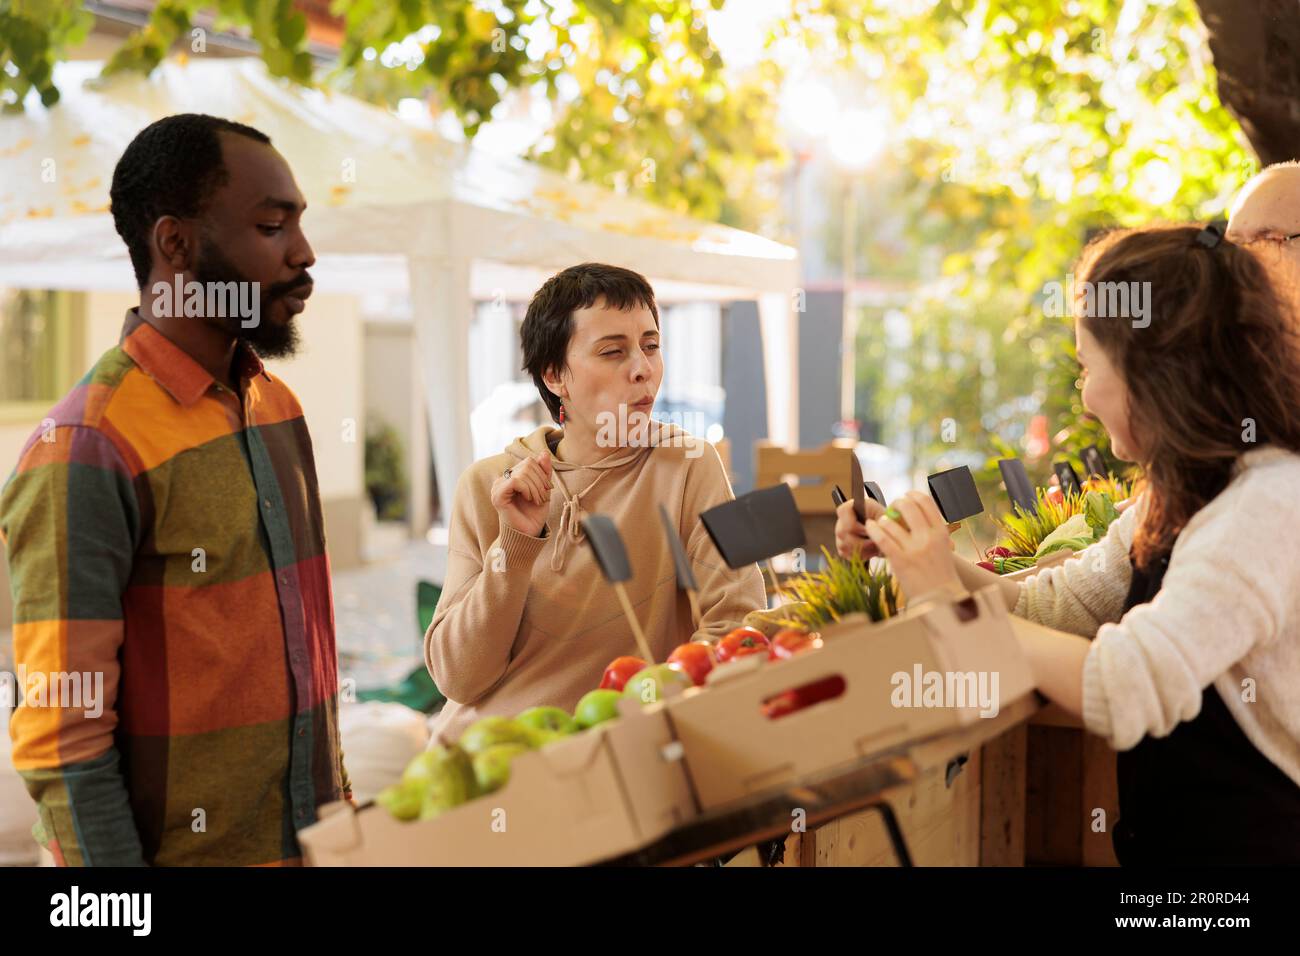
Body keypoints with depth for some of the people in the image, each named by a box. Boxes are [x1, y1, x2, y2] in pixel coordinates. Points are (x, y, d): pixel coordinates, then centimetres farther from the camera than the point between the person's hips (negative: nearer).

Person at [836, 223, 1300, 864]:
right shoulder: (1175, 498, 10)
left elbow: (1124, 693, -29)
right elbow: (1054, 605, 11)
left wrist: (951, 601, -19)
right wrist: (925, 557, 0)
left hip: (1246, 842, -8)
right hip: (1165, 837, 8)